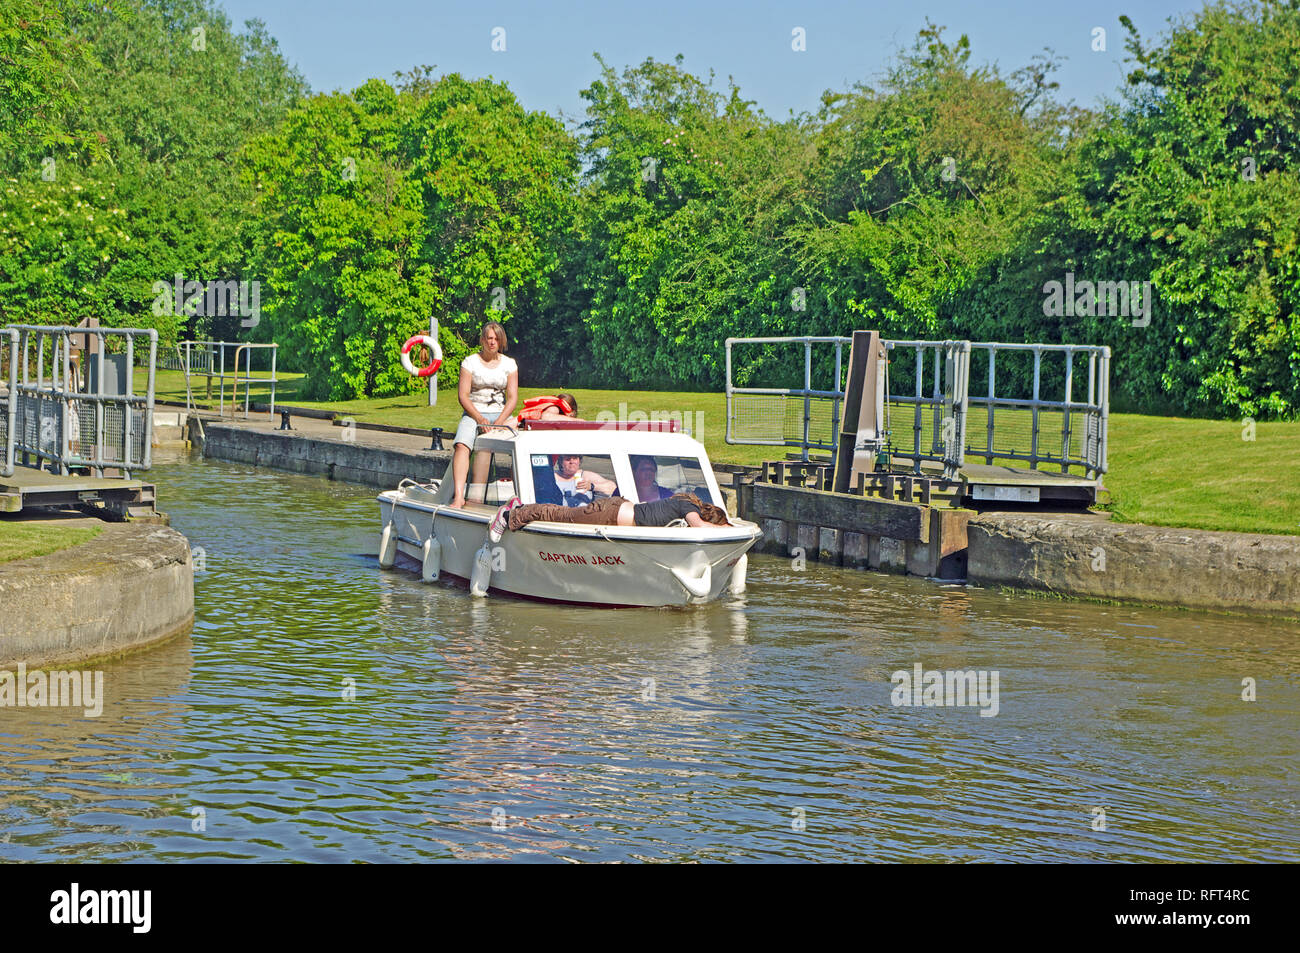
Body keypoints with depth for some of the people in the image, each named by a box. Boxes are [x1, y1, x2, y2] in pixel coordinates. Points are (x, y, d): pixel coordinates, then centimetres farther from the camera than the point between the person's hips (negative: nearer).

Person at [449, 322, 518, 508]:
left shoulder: (509, 364, 9)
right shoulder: (470, 362, 4)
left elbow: (512, 398, 3)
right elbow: (463, 395, -3)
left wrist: (499, 421, -14)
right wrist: (480, 418, -16)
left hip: (500, 414, 1)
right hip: (473, 413, -1)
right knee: (461, 445, -30)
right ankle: (458, 496, -42)